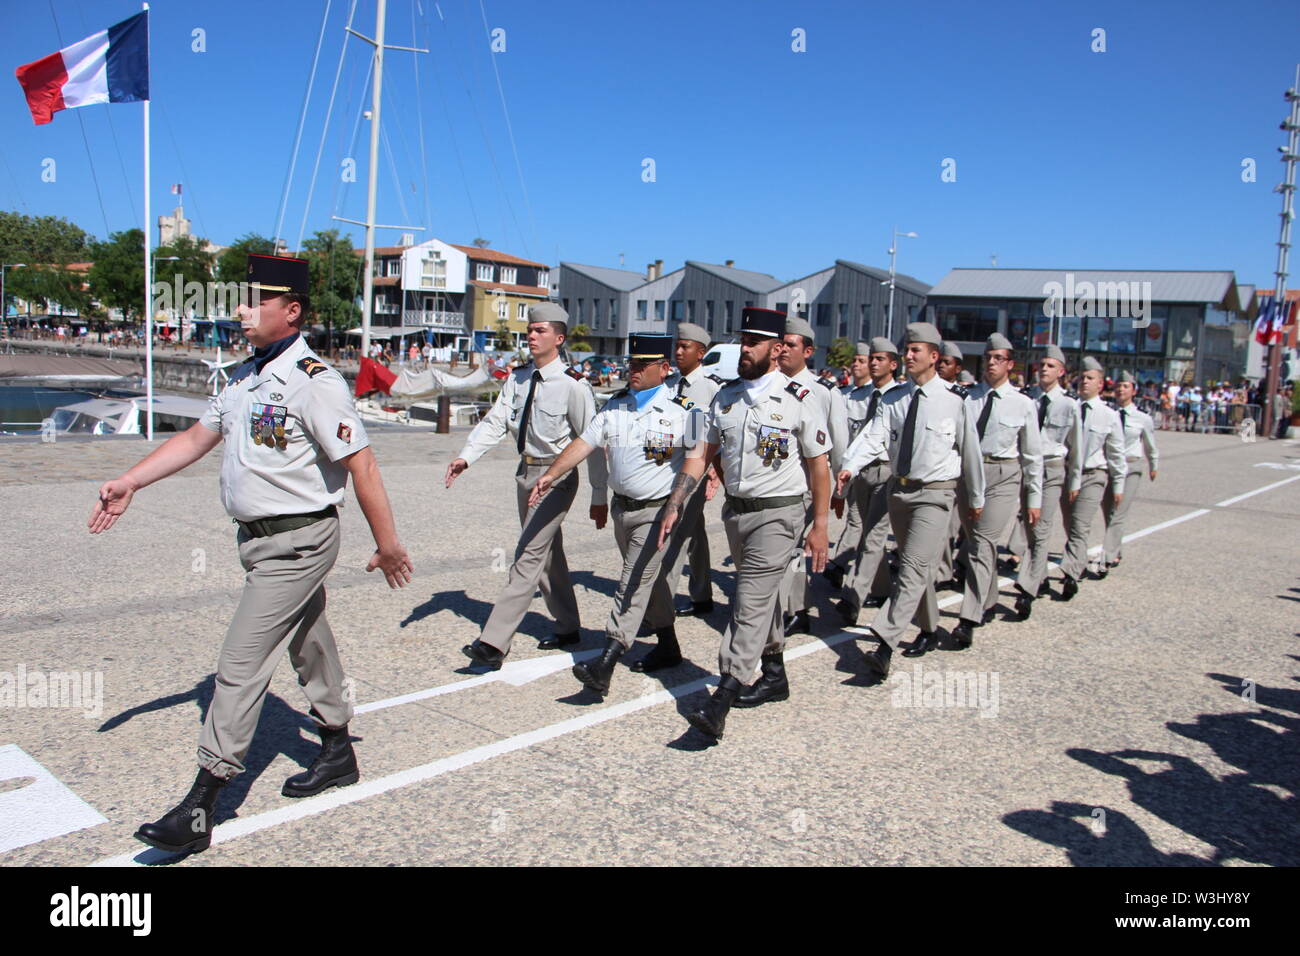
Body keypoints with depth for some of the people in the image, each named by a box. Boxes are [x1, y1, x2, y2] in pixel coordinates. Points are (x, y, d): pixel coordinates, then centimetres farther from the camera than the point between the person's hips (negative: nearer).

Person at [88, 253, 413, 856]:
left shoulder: (313, 381, -19)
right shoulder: (246, 375, 10)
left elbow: (360, 463, -20)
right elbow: (198, 436, 17)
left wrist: (387, 544, -19)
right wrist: (128, 483, 12)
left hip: (298, 543, -9)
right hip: (261, 538, 9)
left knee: (241, 667, -7)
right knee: (308, 648, 21)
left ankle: (198, 810, 2)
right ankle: (337, 755, 38)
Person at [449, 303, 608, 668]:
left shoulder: (573, 385, -14)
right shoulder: (517, 378, 5)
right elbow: (495, 422, 0)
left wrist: (599, 497, -10)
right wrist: (466, 457, -16)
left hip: (557, 477, -8)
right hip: (526, 472, 8)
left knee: (528, 557, -11)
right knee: (548, 555, 18)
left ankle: (494, 644, -10)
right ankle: (567, 628, 35)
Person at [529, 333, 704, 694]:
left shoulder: (683, 411, -10)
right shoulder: (615, 404, 7)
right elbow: (585, 442, 3)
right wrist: (551, 475, -6)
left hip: (658, 512, -6)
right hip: (622, 508, 7)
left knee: (634, 585, -10)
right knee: (650, 579, 19)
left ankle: (605, 666, -14)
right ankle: (667, 645, 36)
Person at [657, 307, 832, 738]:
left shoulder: (798, 400, -9)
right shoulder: (725, 397, 6)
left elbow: (819, 466, -5)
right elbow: (702, 454, 7)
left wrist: (819, 526, -7)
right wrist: (674, 506, 1)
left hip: (777, 513, -6)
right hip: (735, 509, 6)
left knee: (751, 604, -11)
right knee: (765, 597, 19)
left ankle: (720, 703, -14)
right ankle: (774, 677, 35)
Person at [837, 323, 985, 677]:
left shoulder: (954, 401, -6)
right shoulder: (893, 398, 4)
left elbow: (970, 450, 2)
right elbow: (874, 436, -9)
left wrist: (976, 498, 10)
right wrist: (849, 466, -28)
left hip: (934, 493, -5)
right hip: (899, 489, 5)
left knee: (913, 569, -15)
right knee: (916, 567, 19)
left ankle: (885, 646, -22)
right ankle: (929, 627, 38)